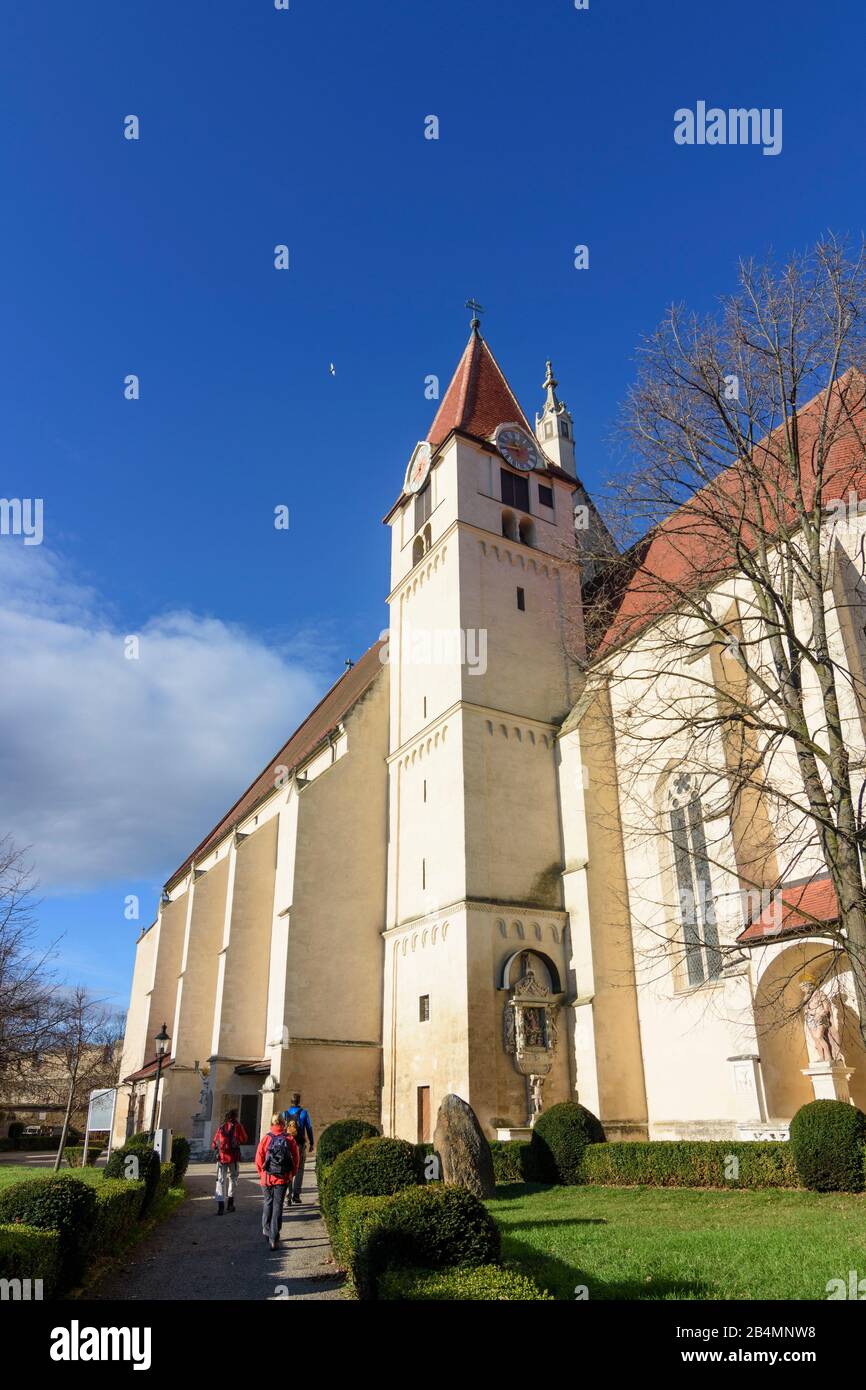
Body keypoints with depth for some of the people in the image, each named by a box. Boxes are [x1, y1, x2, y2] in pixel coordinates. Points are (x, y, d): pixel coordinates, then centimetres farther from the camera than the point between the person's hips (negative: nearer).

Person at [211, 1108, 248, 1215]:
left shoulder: (221, 1127, 7)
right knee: (232, 1178, 16)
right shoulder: (238, 1126, -1)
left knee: (221, 1180, 3)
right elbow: (244, 1140, 0)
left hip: (221, 1157, 1)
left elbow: (214, 1143, 10)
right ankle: (230, 1204, 18)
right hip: (233, 1157, -1)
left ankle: (220, 1206, -8)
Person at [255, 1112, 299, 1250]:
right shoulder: (290, 1139, -4)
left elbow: (259, 1158, -3)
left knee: (267, 1203, 22)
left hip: (267, 1177, 0)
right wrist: (291, 1175, 13)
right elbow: (296, 1160, 0)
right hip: (283, 1178, 0)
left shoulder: (266, 1138, -6)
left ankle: (266, 1229, 31)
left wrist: (262, 1173, 13)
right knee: (278, 1206, 5)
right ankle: (274, 1238, 1)